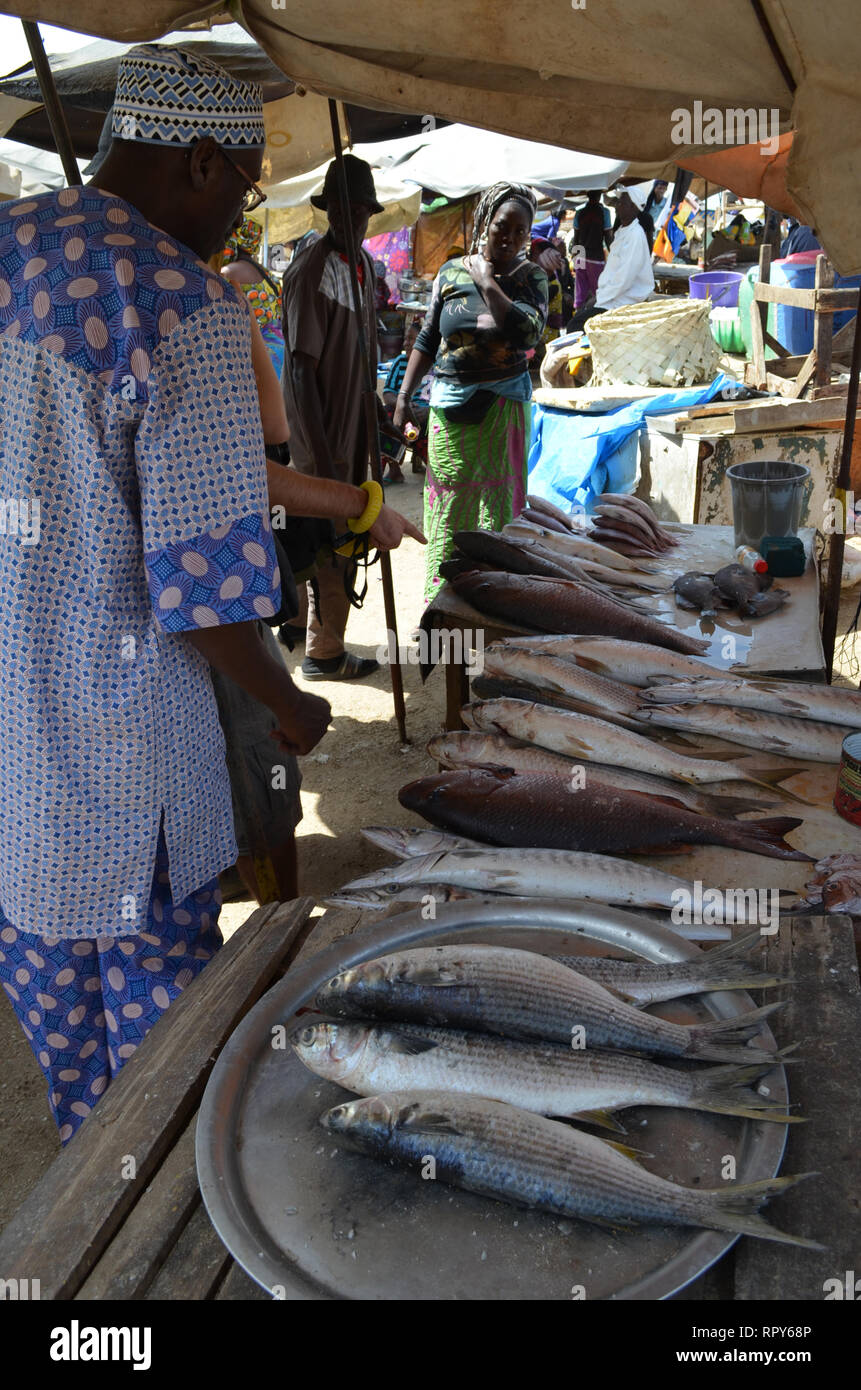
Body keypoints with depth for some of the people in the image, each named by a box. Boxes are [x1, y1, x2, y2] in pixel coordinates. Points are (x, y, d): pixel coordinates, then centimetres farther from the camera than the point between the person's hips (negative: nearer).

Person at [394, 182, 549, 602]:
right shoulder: (452, 273, 4)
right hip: (449, 407, 2)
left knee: (497, 506, 2)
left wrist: (488, 283, -13)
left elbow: (528, 332, -19)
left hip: (501, 409, -2)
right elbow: (427, 340, 9)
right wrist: (404, 397, 5)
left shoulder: (531, 277, 0)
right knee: (447, 507, 6)